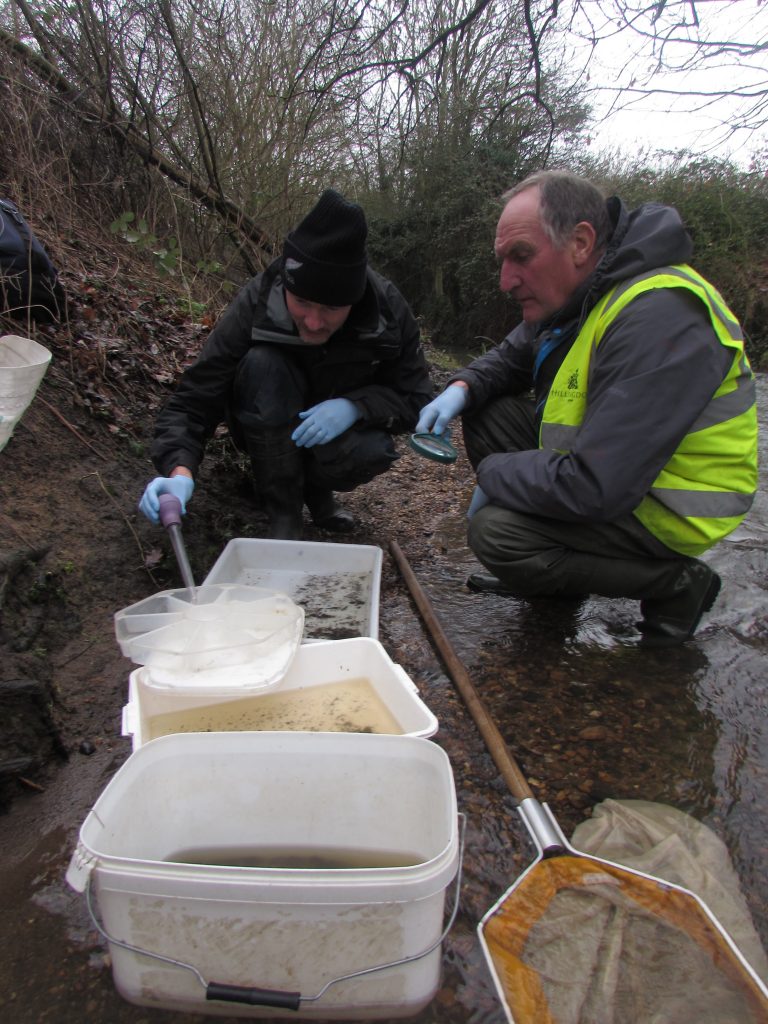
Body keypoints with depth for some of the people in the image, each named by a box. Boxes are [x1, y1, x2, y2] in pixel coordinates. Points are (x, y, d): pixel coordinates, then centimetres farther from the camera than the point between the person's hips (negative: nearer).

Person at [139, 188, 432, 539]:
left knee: (373, 450, -33)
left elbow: (416, 398, -14)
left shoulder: (388, 310, -21)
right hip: (272, 436, 0)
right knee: (261, 363, -32)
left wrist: (356, 406, -34)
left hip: (344, 427, 1)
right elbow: (194, 399, -26)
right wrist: (180, 469, -45)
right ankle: (283, 511, -16)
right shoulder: (256, 305, -26)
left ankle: (315, 488, 4)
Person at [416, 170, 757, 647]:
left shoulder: (658, 318, -30)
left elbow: (594, 487, -36)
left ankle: (676, 584, -4)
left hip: (671, 511, -9)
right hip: (608, 468, 9)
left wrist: (492, 474, -19)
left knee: (496, 532, -25)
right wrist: (463, 388, -6)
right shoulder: (577, 291, 0)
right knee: (486, 412, 1)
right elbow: (510, 358, 17)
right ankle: (550, 579, 11)